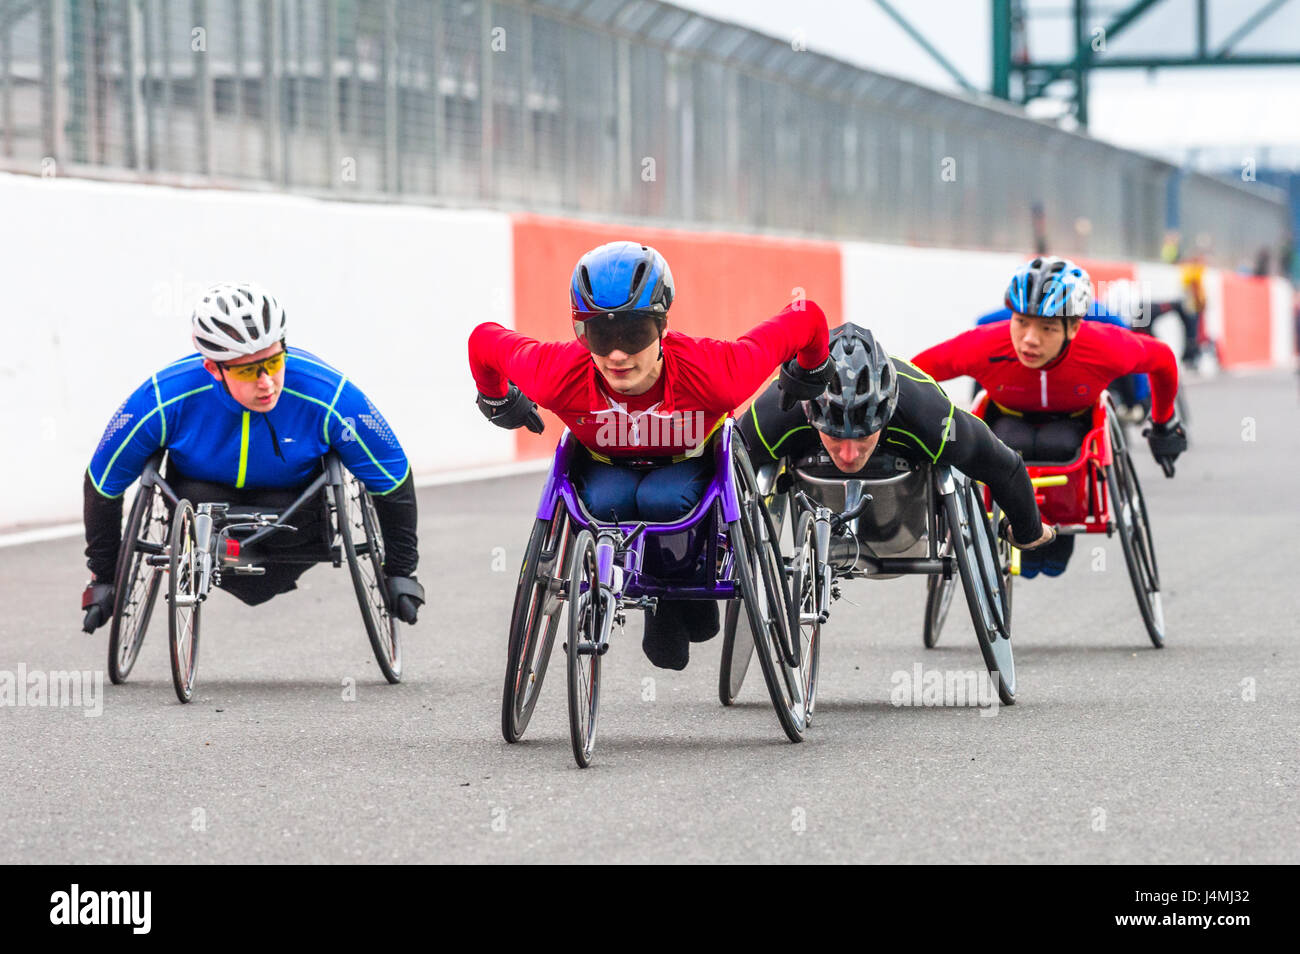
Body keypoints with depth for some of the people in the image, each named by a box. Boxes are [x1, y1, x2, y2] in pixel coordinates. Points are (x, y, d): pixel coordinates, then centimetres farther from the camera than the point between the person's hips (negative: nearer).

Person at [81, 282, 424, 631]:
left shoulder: (330, 399, -30)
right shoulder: (163, 401, -29)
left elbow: (394, 478, -13)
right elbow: (103, 482, -12)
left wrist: (400, 572, -6)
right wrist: (103, 578, -4)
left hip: (291, 508, 0)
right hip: (207, 496, 0)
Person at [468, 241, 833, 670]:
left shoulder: (716, 373, -39)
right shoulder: (557, 377, -34)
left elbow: (806, 320, -26)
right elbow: (483, 340, -15)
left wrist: (807, 377, -4)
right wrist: (498, 404, 4)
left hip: (690, 468, -1)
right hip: (608, 469, 1)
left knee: (661, 501, -33)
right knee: (606, 504, -31)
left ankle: (690, 595, -3)